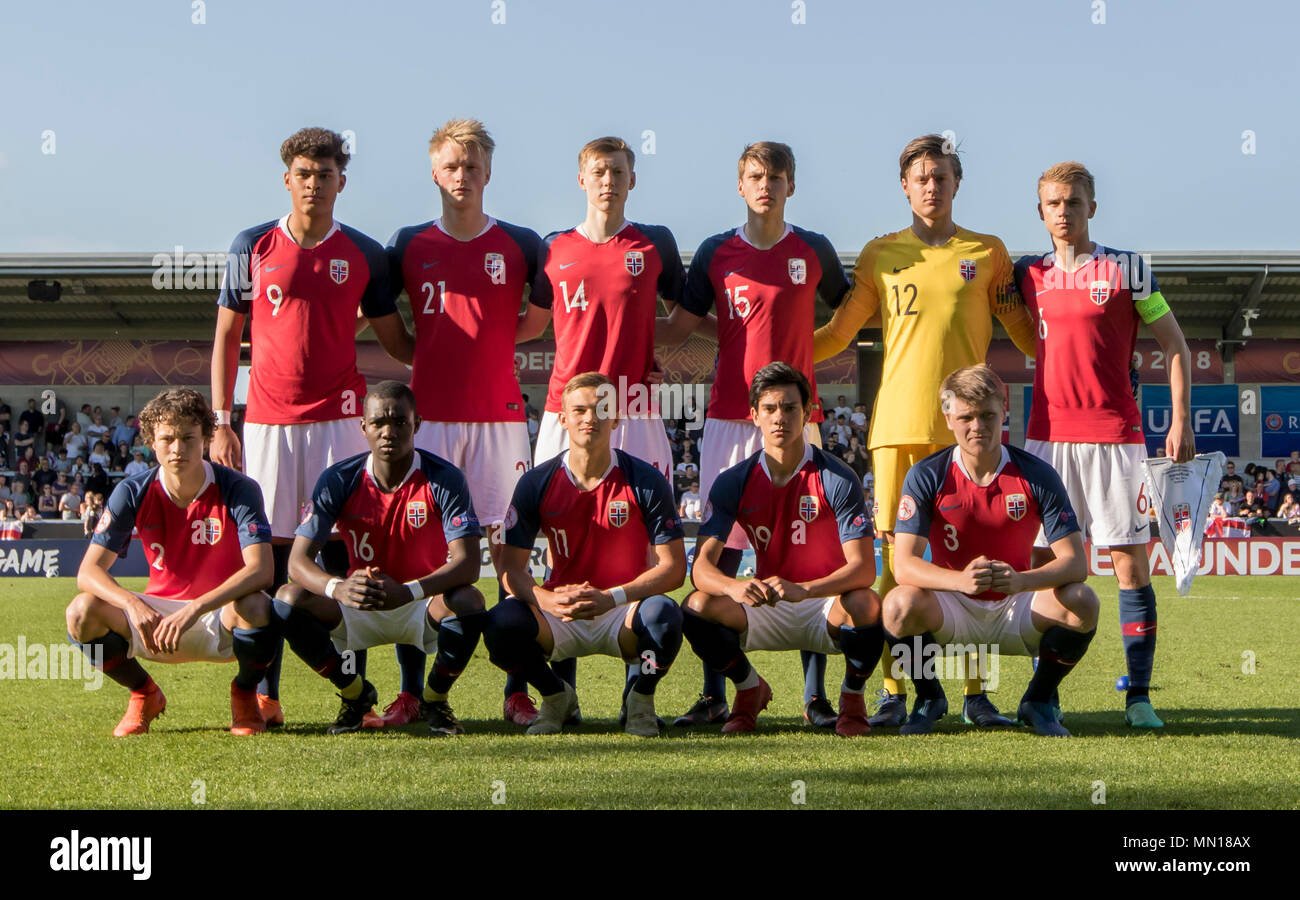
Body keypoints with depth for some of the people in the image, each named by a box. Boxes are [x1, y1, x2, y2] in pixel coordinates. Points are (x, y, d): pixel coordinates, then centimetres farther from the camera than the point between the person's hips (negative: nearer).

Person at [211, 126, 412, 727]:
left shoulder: (364, 254, 7)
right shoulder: (253, 246, 6)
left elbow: (395, 339, 12)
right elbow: (226, 337, 9)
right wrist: (220, 422, 3)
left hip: (340, 418, 0)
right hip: (269, 419, 0)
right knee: (270, 547, 1)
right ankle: (264, 694, 7)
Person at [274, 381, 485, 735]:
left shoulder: (444, 479, -15)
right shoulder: (339, 480, -10)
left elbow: (467, 563, -24)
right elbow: (298, 560, -15)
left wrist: (407, 591, -43)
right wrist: (338, 588, -39)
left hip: (423, 606, -2)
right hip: (359, 610, 2)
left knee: (469, 601, -34)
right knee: (289, 600, -24)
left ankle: (435, 698, -4)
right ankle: (355, 693, 1)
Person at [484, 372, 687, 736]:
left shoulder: (646, 481, -7)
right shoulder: (537, 483, -3)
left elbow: (673, 568, -11)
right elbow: (512, 569, -4)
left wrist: (611, 597, -26)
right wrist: (548, 600, -27)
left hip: (623, 613, -1)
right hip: (559, 613, 1)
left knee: (664, 614, -35)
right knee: (502, 622, -29)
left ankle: (639, 699, -2)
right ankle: (556, 696, 4)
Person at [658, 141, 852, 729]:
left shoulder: (813, 251, 7)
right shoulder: (716, 253, 8)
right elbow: (676, 328, 10)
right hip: (729, 416, 1)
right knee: (721, 550, 0)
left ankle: (815, 695, 3)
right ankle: (714, 695, 7)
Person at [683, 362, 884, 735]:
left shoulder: (837, 479, -12)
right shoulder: (733, 483, -4)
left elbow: (863, 568, -21)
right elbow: (701, 565, -12)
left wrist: (801, 589, -40)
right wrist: (735, 587, -37)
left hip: (827, 607, -2)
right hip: (767, 610, 2)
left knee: (866, 604, -36)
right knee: (698, 607, -25)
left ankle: (853, 696, -3)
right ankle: (750, 688, 5)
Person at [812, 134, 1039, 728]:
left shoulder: (988, 252, 10)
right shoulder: (881, 254, 12)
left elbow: (1026, 334, 15)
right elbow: (838, 333, 16)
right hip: (897, 423, 1)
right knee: (896, 556, -2)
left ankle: (975, 694, 7)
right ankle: (893, 694, 5)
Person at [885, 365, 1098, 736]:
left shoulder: (1037, 475, -8)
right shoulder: (926, 476, -10)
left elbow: (1075, 561, -14)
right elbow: (904, 564, -19)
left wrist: (1022, 580, -36)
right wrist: (961, 580, -39)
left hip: (1016, 609, 1)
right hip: (952, 612, -1)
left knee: (1082, 604, -27)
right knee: (900, 605, -33)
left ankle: (1038, 701, 1)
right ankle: (929, 699, -1)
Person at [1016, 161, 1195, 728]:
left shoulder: (1125, 269, 1)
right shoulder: (1030, 274, 10)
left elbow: (1173, 344, 3)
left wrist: (1181, 419, -4)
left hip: (1113, 435, -3)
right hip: (1047, 434, 3)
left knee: (1130, 560, -3)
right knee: (1043, 562, 2)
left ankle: (1139, 696, 1)